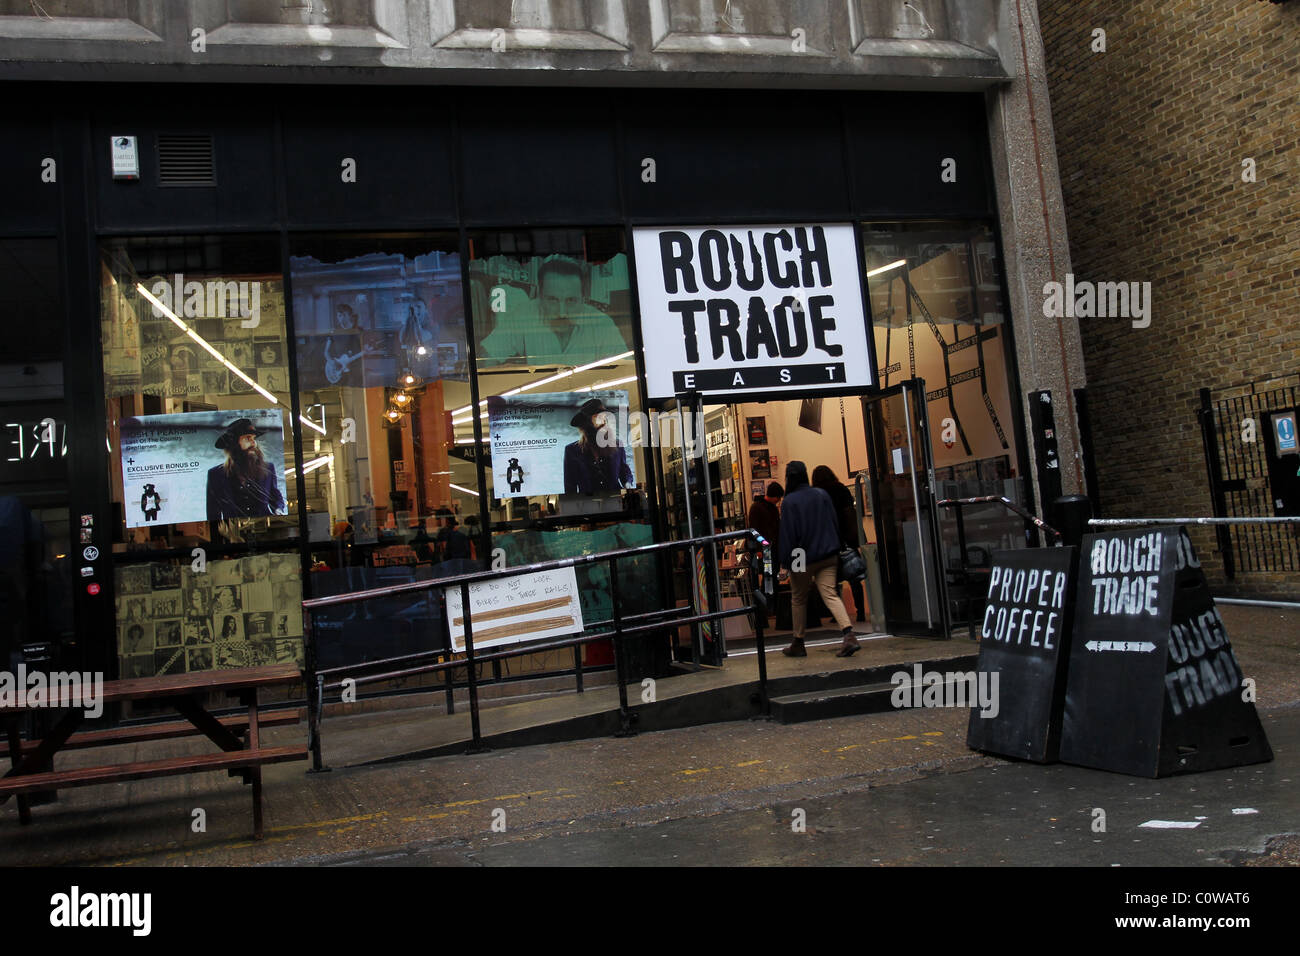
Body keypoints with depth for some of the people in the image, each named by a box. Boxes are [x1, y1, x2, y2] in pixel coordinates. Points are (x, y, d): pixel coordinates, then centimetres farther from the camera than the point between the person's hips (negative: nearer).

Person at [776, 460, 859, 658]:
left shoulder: (789, 501, -12)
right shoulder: (822, 495, 4)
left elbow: (787, 534, -12)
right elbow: (835, 524, 9)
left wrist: (784, 561, -7)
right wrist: (834, 549, 18)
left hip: (802, 559, -4)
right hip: (827, 556, 4)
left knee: (798, 599, 11)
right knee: (830, 595, 0)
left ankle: (798, 645, 18)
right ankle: (849, 634, -20)